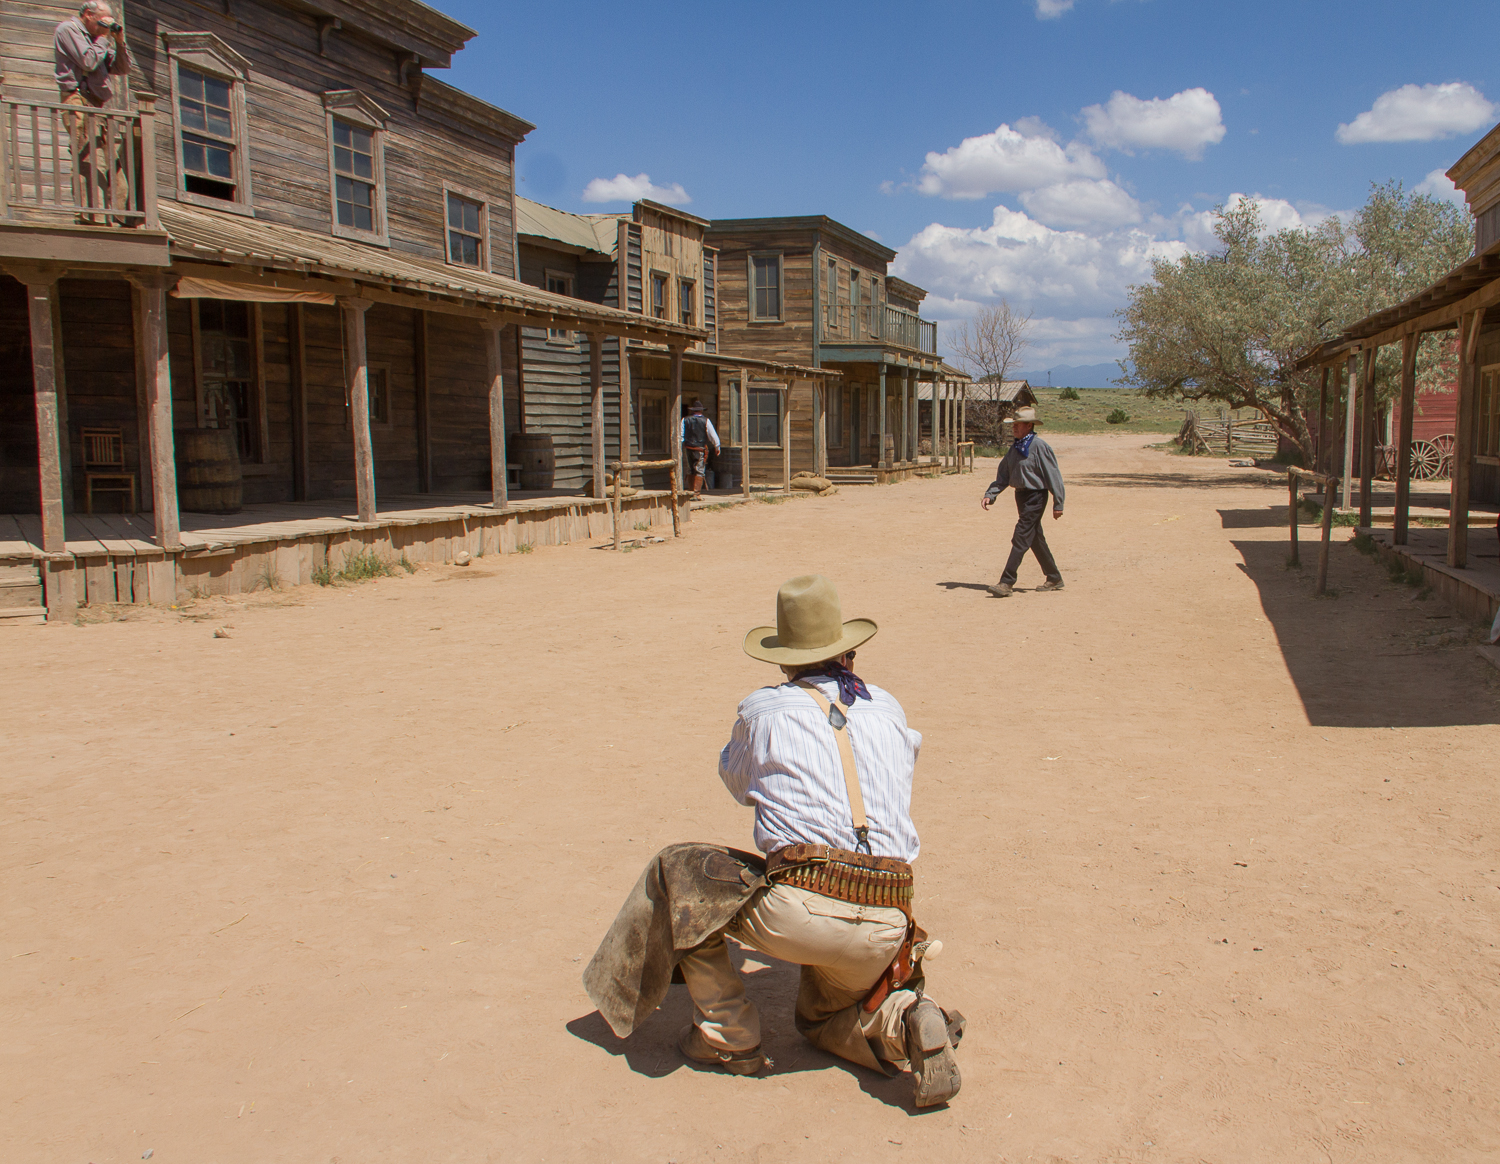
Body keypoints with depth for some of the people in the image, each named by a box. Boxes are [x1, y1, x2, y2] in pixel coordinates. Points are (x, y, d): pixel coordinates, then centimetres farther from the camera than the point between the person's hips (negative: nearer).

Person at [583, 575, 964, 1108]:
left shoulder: (764, 711, 6)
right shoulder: (887, 710, 15)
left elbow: (737, 781, 26)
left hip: (797, 909, -5)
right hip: (885, 930, 5)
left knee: (677, 875, 20)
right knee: (821, 1016, 33)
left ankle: (729, 1037, 20)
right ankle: (905, 1025, 1)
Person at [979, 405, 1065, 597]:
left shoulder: (1039, 446, -15)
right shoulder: (1015, 448, 9)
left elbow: (1053, 475, -14)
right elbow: (1003, 475, 12)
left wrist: (1058, 504, -13)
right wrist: (990, 494, -3)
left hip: (1035, 496, -9)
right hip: (1021, 495, 9)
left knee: (1020, 539, -12)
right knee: (1036, 539, 15)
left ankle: (1007, 583, -12)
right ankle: (1054, 579, 28)